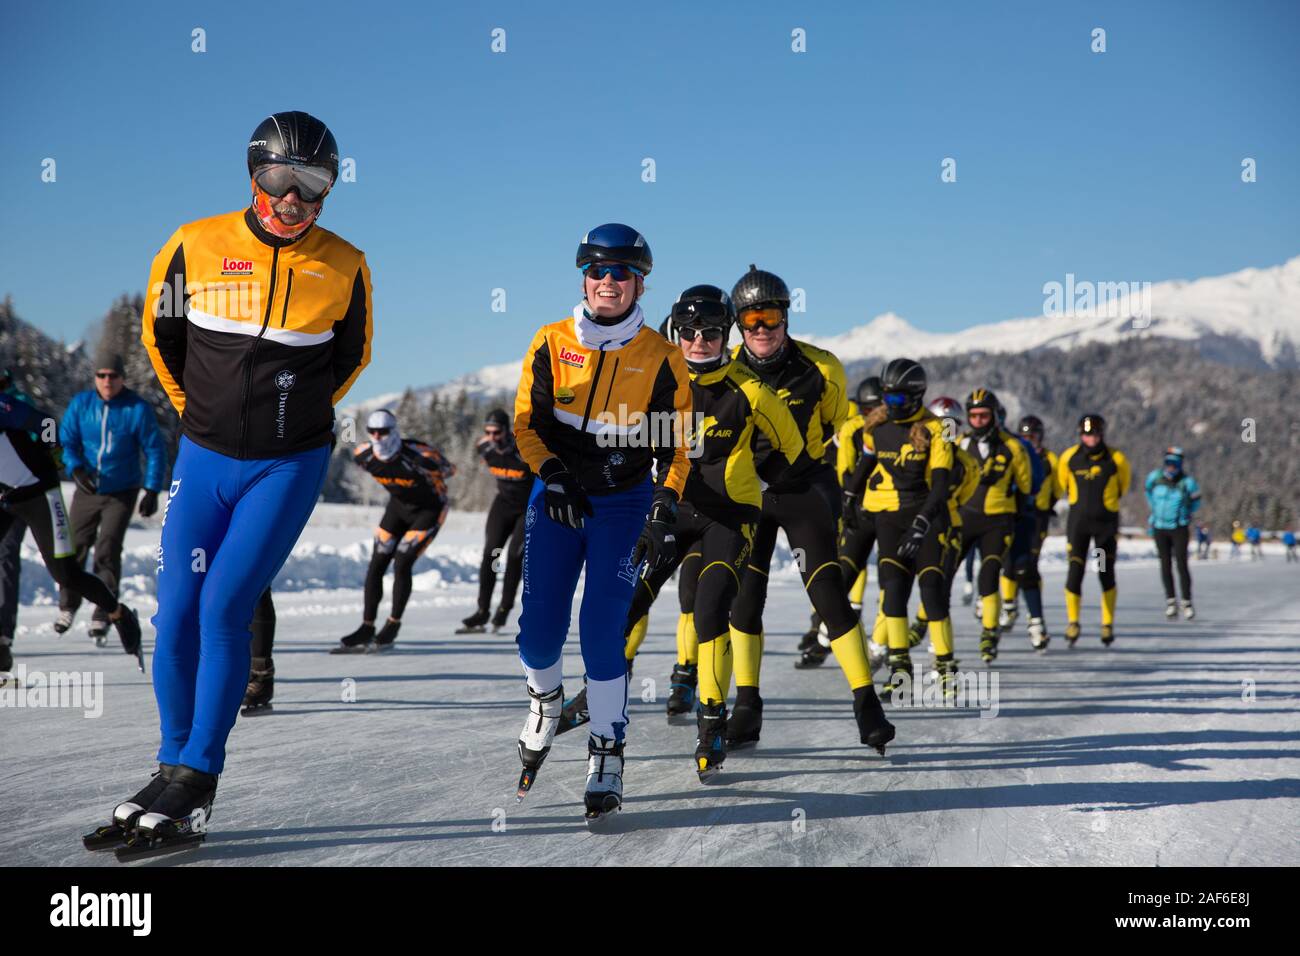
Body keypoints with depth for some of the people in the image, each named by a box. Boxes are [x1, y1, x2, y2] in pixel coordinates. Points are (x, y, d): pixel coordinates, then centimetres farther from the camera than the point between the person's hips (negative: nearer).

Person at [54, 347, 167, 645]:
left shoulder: (138, 408, -10)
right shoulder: (80, 403, -3)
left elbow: (155, 450, -5)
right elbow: (66, 440, 0)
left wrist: (152, 491, -9)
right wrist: (76, 469, -19)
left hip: (122, 493, -3)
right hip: (87, 491, 3)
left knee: (107, 551, -10)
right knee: (75, 546, 7)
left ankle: (102, 618, -2)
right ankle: (67, 606, 28)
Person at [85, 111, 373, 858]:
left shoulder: (344, 267, -6)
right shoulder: (197, 246, -5)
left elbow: (352, 354, 13)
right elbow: (160, 332, 13)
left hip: (289, 467, -2)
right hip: (204, 457, 2)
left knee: (224, 608, -11)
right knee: (177, 614, 0)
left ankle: (195, 788, -3)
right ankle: (174, 770, 15)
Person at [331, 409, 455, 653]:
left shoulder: (419, 456, -34)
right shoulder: (363, 455, -16)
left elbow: (447, 469, -13)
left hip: (429, 509, -6)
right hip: (398, 505, 6)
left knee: (402, 564, -15)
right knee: (376, 565, -2)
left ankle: (392, 627, 0)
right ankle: (367, 628, 7)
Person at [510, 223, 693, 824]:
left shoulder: (661, 358, -4)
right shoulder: (552, 344, -1)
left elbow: (675, 446, 1)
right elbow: (526, 423, 3)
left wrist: (664, 514, -9)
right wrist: (552, 474, -12)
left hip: (625, 503, -1)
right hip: (557, 497, 2)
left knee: (601, 631, -14)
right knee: (539, 630, -4)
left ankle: (607, 758, 1)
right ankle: (545, 704, 31)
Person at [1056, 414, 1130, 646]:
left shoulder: (1116, 459, -8)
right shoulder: (1068, 457, -5)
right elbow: (1061, 483, 12)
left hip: (1106, 522, 0)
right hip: (1078, 521, 0)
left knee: (1106, 573, 8)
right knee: (1075, 570, -10)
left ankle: (1108, 624, 19)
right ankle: (1072, 623, -3)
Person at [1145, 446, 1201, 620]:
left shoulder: (1187, 482, -15)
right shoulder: (1155, 476, -8)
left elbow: (1195, 501, 6)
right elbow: (1148, 490, 17)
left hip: (1179, 529, -2)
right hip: (1159, 528, 2)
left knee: (1182, 565, -8)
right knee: (1165, 564, 1)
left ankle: (1187, 603, -1)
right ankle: (1171, 601, 9)